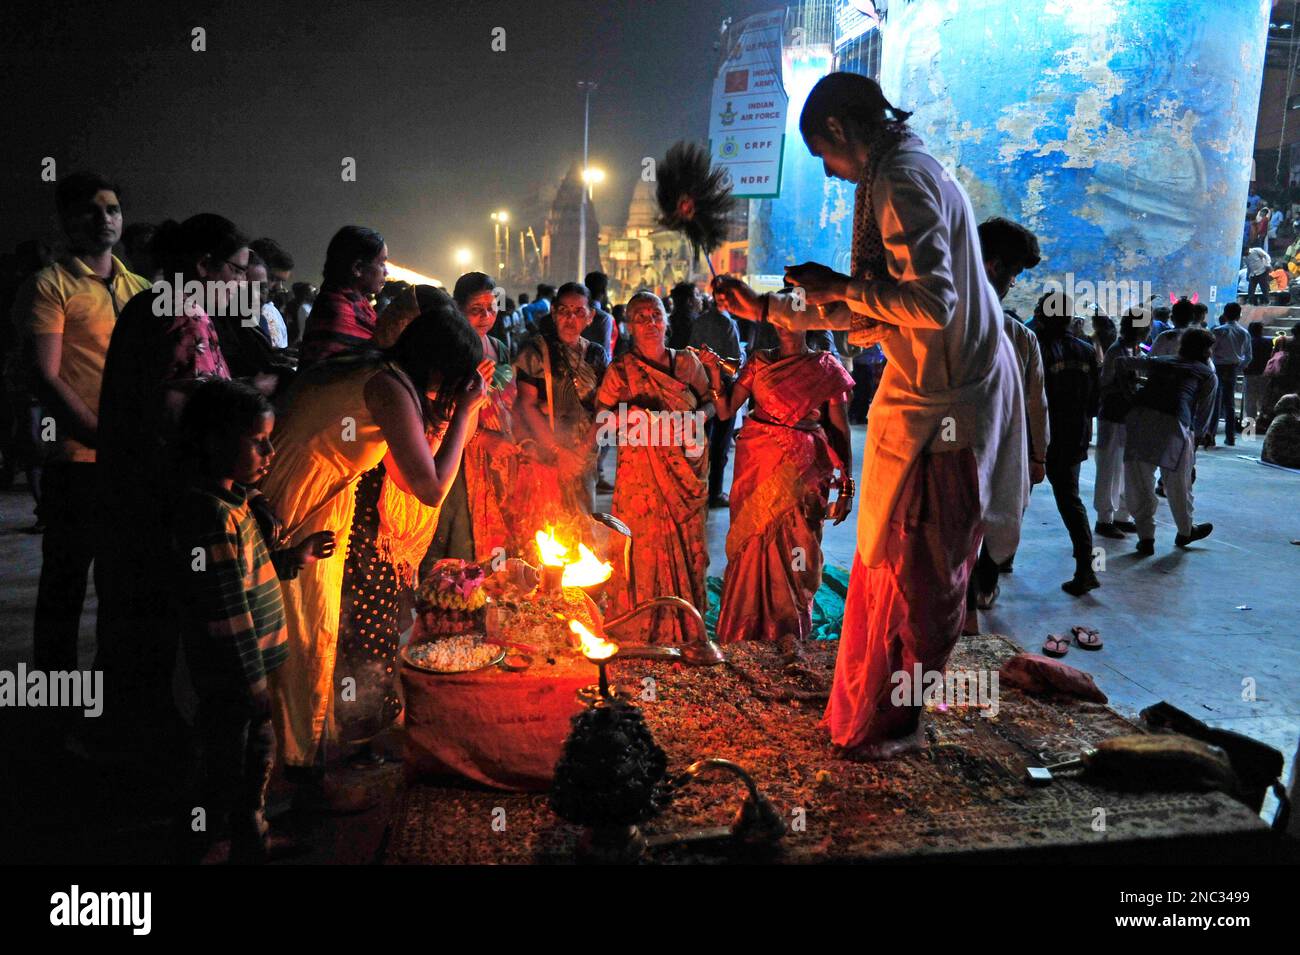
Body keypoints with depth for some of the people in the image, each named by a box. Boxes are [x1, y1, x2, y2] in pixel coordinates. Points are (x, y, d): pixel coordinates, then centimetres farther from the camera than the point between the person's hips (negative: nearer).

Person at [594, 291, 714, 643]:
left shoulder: (687, 363, 7)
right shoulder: (621, 370, -1)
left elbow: (710, 401, 14)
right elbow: (599, 425, -2)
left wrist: (697, 418, -8)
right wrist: (626, 416, -22)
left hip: (687, 472, 3)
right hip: (640, 475, -3)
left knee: (687, 547, 7)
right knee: (643, 548, -1)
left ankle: (686, 630, 23)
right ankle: (640, 632, 14)